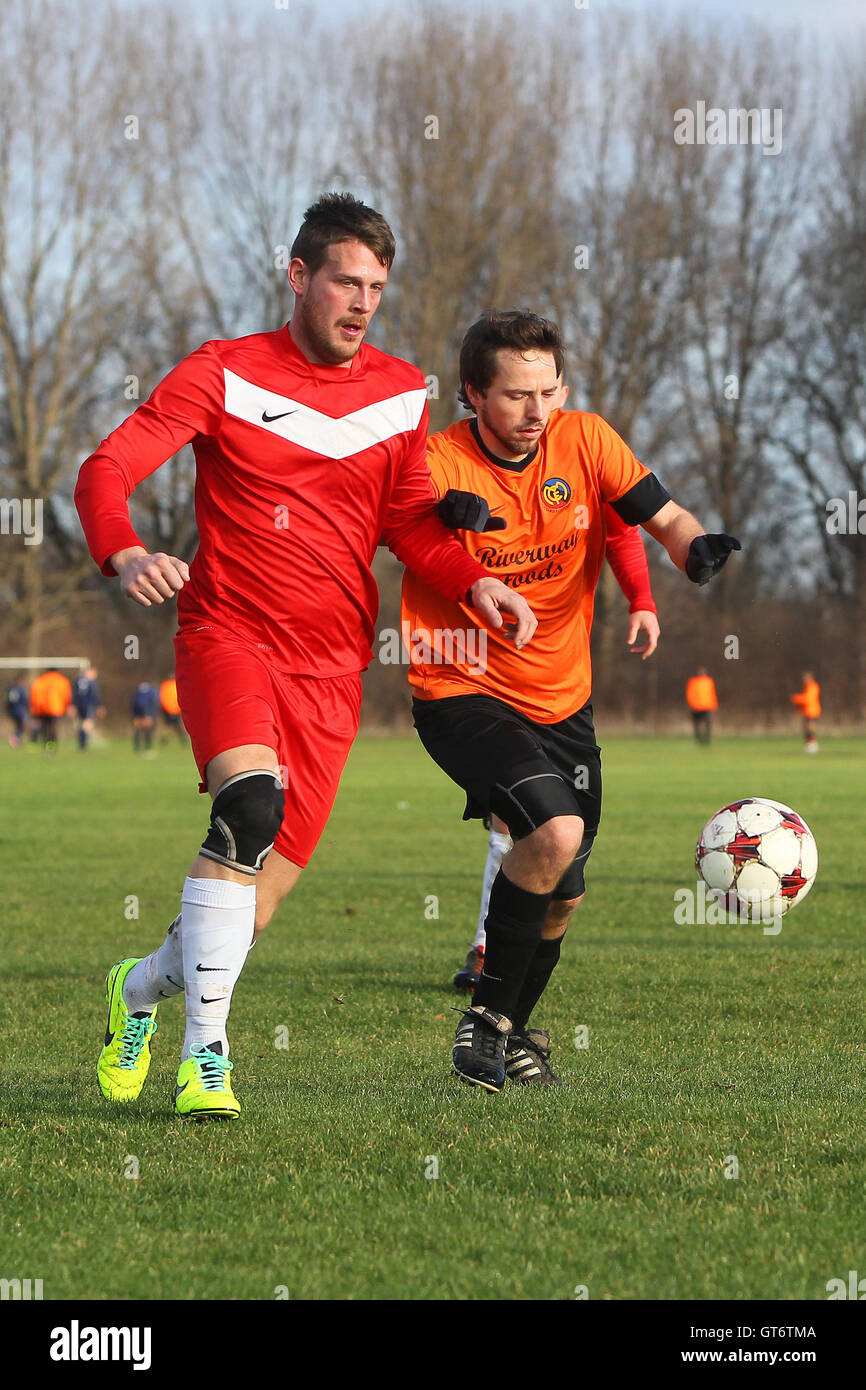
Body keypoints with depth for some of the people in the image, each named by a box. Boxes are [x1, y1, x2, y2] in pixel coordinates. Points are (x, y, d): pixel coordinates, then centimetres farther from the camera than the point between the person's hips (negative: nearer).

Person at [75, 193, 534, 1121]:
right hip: (229, 635, -4)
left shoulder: (401, 393, 10)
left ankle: (139, 989, 33)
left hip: (329, 669, 4)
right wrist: (125, 555, -29)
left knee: (258, 898, 0)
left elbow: (409, 521, 15)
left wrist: (476, 582, -5)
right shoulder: (223, 375, -1)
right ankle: (203, 1055, -29)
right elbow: (107, 468, -7)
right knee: (252, 801, -33)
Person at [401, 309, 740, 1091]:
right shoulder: (438, 463, -15)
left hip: (562, 702, 6)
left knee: (563, 895, 14)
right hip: (463, 695, -6)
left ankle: (513, 1034, 40)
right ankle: (488, 1018, -14)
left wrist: (698, 548, -27)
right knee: (554, 830, -29)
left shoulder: (584, 440, -4)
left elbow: (664, 519, -4)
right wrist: (444, 512, -40)